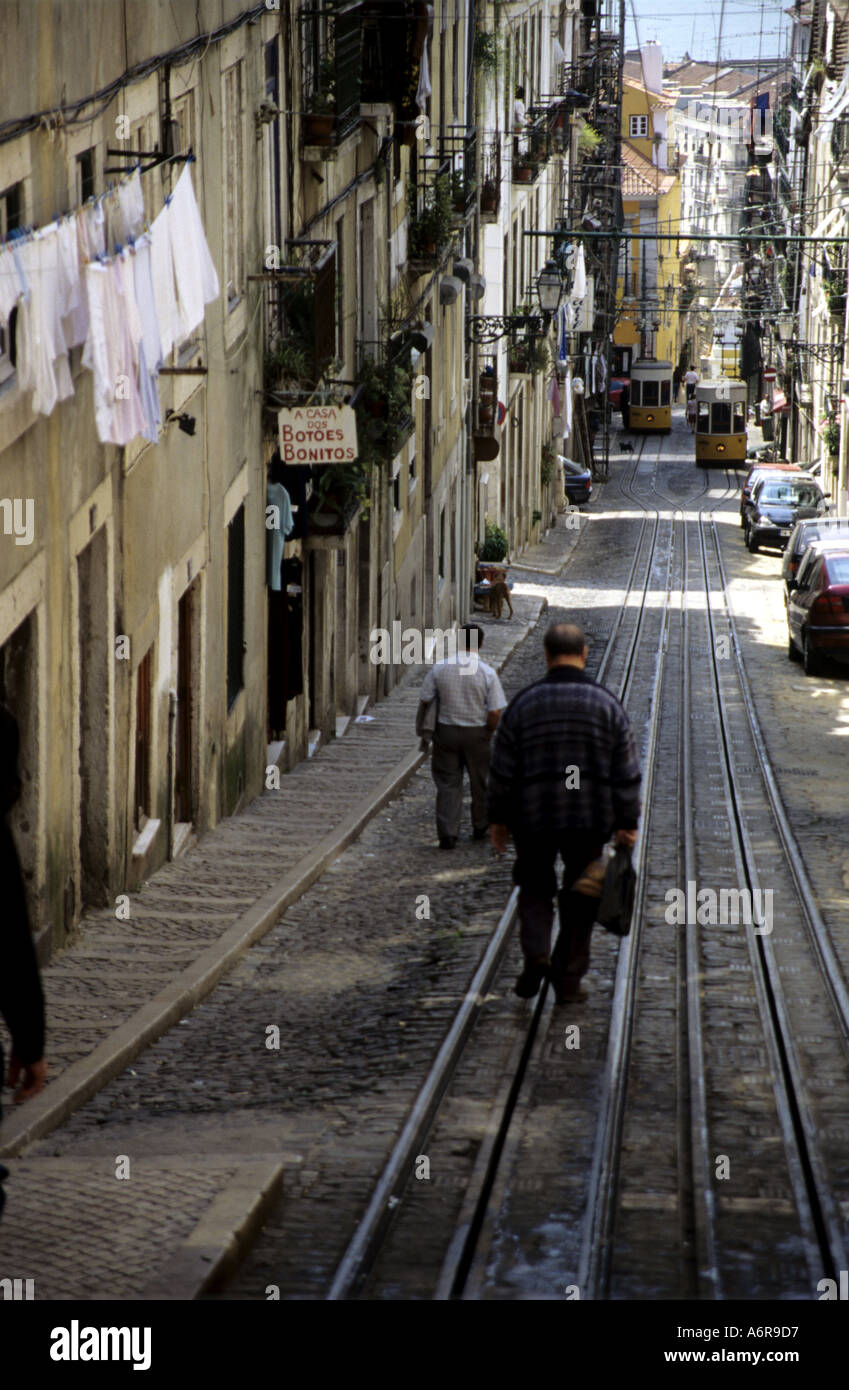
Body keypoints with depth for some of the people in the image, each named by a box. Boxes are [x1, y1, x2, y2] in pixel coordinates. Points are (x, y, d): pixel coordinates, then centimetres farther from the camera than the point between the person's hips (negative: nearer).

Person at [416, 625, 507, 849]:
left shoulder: (439, 669, -8)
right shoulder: (487, 673, -12)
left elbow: (424, 702, -2)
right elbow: (495, 712, -11)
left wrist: (421, 731, 11)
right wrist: (488, 736, 5)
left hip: (446, 732, 1)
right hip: (477, 734, -1)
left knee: (448, 784, 7)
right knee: (480, 782, 17)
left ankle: (447, 834, 0)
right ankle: (480, 828, 31)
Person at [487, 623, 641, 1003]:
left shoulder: (523, 703, -5)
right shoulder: (606, 705, -4)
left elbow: (502, 769, -1)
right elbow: (626, 773, -3)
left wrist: (498, 818, 8)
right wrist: (627, 824, 4)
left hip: (534, 818, 0)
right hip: (590, 820, 0)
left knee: (535, 887, 17)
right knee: (579, 900, 11)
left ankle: (536, 954, -5)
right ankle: (568, 979, 11)